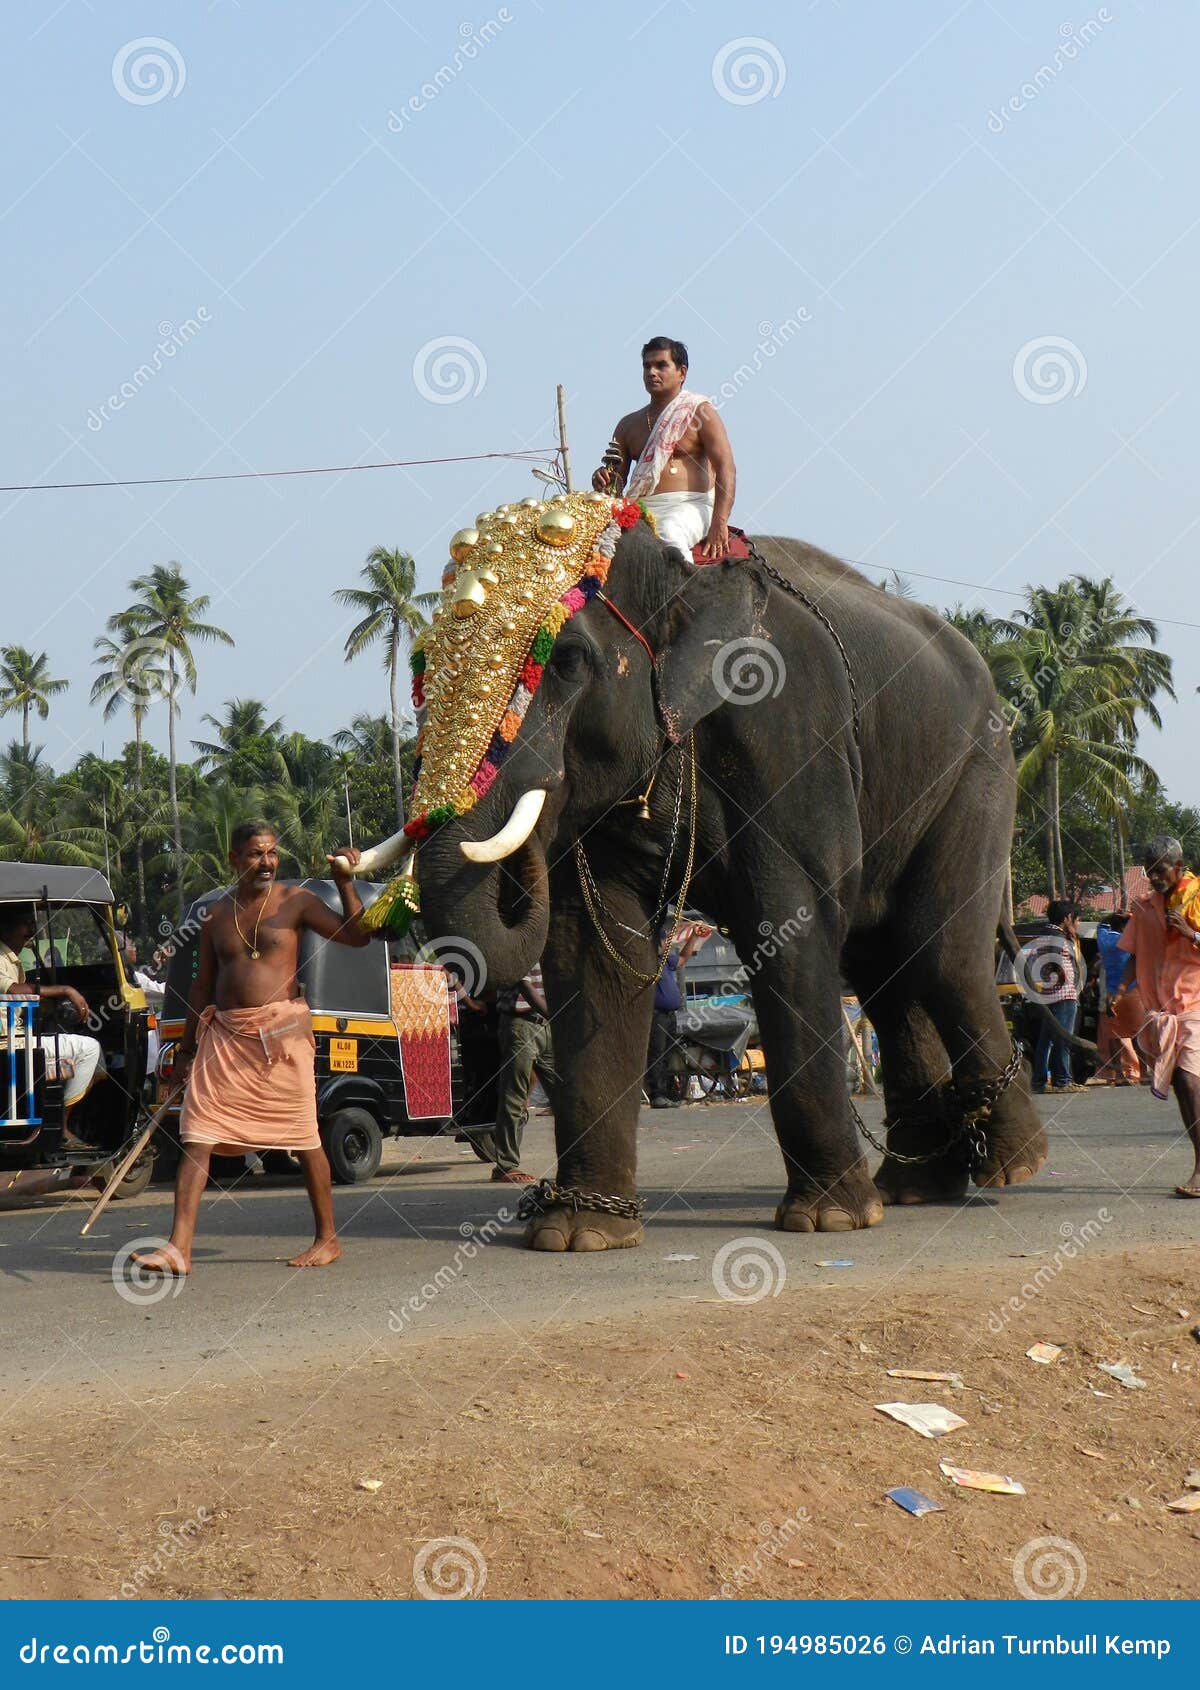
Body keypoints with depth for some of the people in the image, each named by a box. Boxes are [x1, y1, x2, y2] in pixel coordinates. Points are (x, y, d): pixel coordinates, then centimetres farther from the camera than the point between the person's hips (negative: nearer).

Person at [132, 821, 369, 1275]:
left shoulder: (294, 902, 2)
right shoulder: (217, 914, 13)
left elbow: (356, 935, -5)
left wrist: (345, 882, -16)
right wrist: (186, 1047, 19)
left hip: (281, 1031, -3)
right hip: (223, 1034, 3)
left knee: (304, 1140, 3)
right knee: (197, 1139, -6)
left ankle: (327, 1238, 18)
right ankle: (178, 1248, -9)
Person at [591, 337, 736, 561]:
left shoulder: (700, 412, 6)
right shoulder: (629, 425, 22)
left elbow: (726, 469, -4)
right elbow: (618, 479, 22)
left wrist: (719, 524, -17)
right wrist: (604, 481, -5)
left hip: (691, 507, -5)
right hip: (640, 511, 5)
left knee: (668, 533, -38)